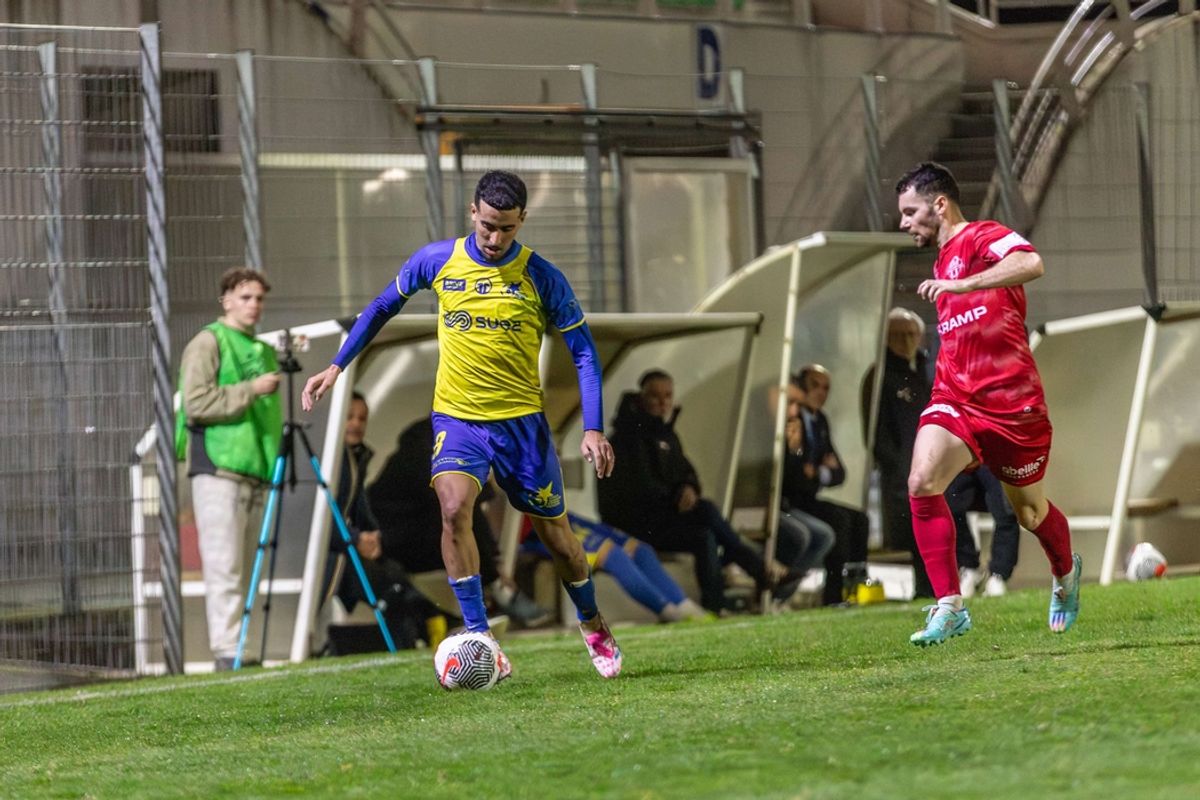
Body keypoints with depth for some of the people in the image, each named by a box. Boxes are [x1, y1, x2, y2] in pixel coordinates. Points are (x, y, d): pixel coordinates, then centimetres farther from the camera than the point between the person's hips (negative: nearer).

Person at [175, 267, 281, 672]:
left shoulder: (264, 351, 22)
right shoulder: (208, 343, 0)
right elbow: (196, 402, -13)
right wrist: (251, 390, -14)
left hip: (255, 471, 7)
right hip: (218, 470, -7)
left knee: (245, 572, 5)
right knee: (224, 568, -13)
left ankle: (237, 653, 5)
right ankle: (226, 653, -17)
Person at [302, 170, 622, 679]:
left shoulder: (540, 276, -7)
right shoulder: (437, 261, -2)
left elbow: (582, 351, -3)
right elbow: (382, 308, 14)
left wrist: (593, 429, -10)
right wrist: (337, 365, 9)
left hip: (522, 419, 0)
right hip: (457, 417, 1)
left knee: (555, 533, 7)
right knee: (454, 509, -26)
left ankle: (593, 626, 35)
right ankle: (480, 641, -22)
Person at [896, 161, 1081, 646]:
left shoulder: (983, 238, -8)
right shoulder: (944, 261, 18)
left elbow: (1031, 264, -31)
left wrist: (961, 285, -37)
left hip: (1012, 403, -6)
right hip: (954, 400, 6)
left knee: (1029, 510, 12)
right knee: (922, 484, -21)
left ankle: (1065, 574, 46)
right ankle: (949, 607, -20)